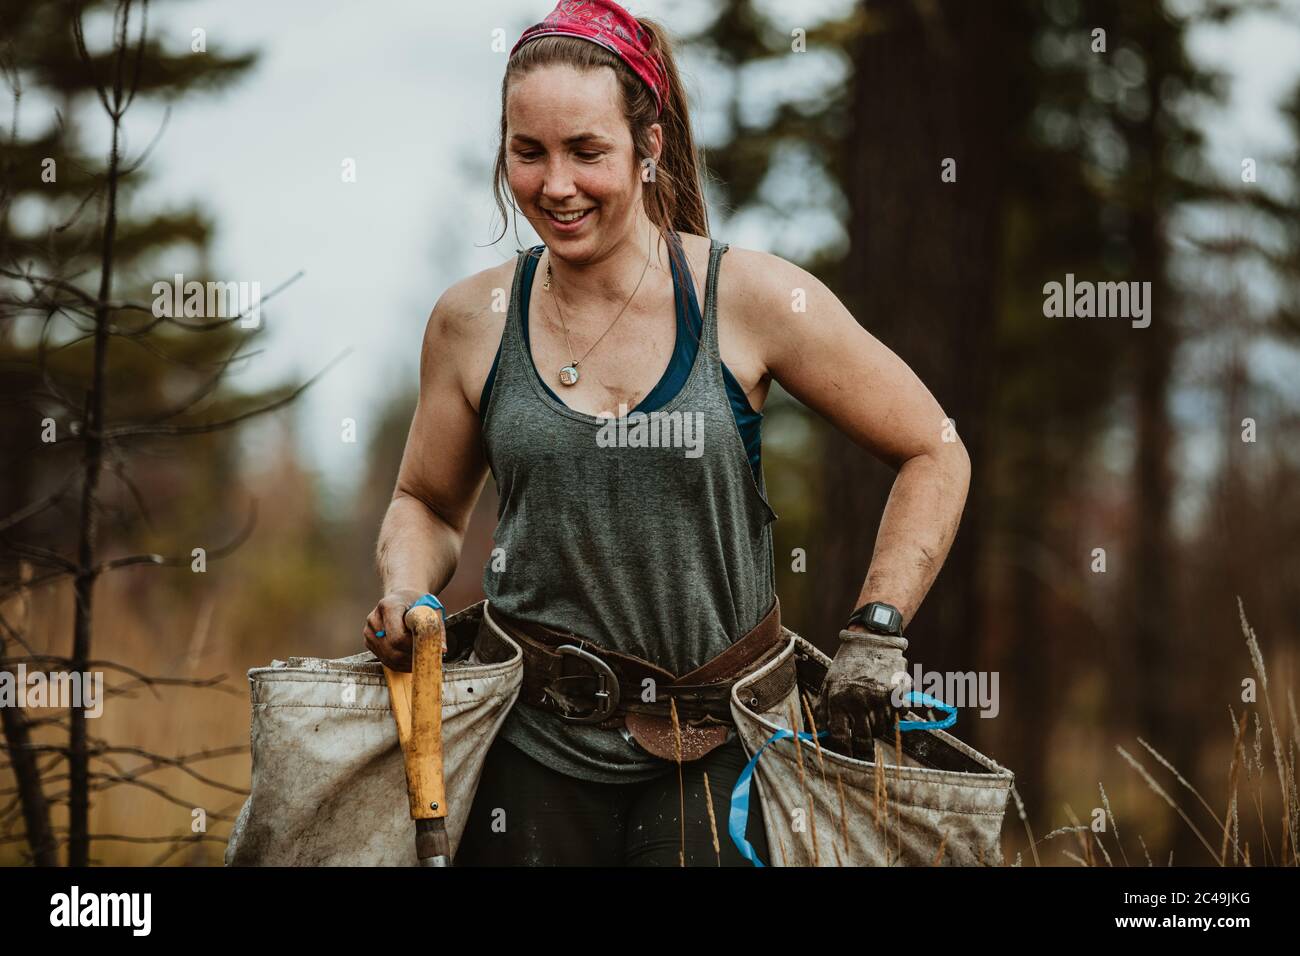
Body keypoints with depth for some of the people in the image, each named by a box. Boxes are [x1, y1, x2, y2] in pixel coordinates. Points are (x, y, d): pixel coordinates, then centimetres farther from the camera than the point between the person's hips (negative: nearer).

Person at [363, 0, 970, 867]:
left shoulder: (751, 300, -6)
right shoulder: (473, 322, 2)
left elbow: (935, 455, 1)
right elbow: (428, 504, 18)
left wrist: (876, 633, -6)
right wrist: (406, 595, -2)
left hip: (713, 753, -2)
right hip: (537, 746, 2)